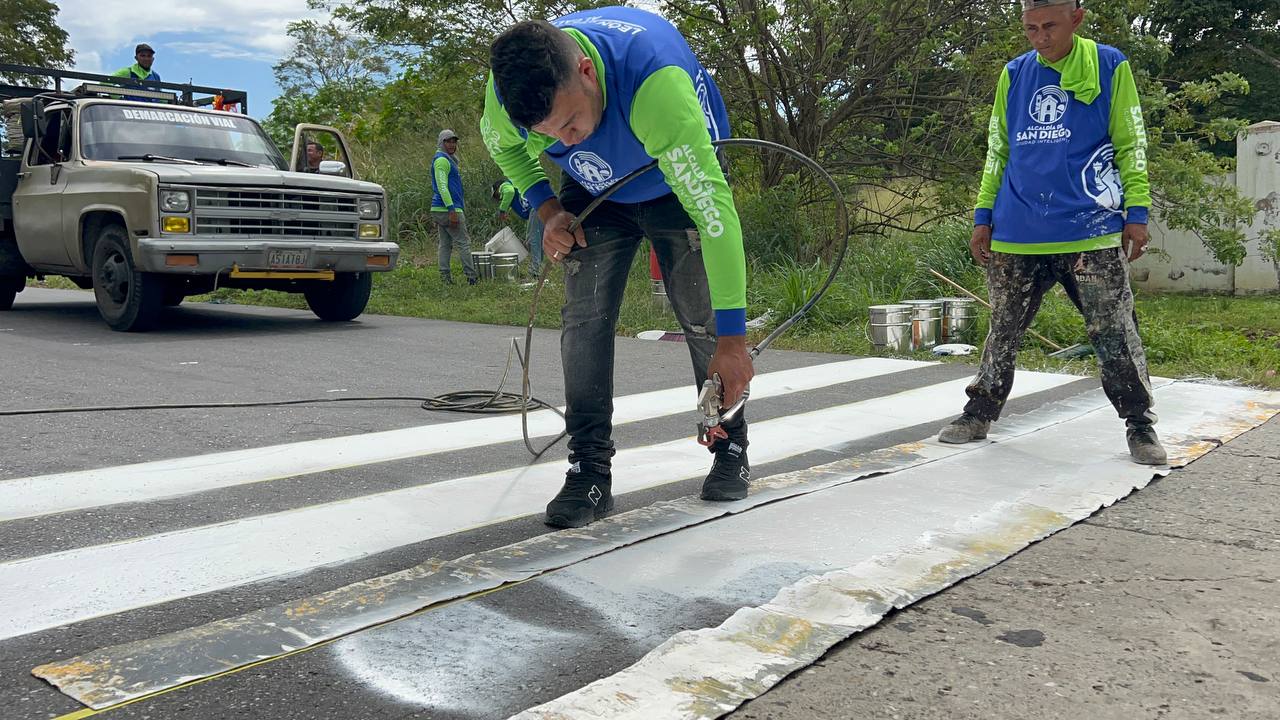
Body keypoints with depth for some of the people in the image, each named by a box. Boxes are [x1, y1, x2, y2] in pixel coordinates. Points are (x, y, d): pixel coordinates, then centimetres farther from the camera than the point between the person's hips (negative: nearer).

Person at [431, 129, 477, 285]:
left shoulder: (448, 160, 22)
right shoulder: (442, 160, -10)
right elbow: (442, 186, -20)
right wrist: (452, 210, -25)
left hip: (440, 210, 10)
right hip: (447, 208, -10)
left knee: (445, 244, 7)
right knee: (464, 243, -8)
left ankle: (445, 277, 6)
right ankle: (471, 277, -9)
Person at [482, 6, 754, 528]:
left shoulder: (656, 80, -45)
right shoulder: (507, 87, -29)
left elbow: (714, 208, -45)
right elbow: (500, 142, -1)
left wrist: (733, 338, -44)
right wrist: (548, 209, -18)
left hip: (677, 185, -3)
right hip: (592, 193, 3)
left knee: (704, 318, -5)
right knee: (583, 316, -9)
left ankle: (731, 451, 14)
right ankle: (590, 472, -5)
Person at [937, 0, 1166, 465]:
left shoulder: (1109, 66, 2)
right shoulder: (1014, 74, 11)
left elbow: (1131, 144, 3)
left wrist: (1137, 212, -3)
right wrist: (984, 215, 10)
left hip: (1092, 233, -3)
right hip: (1016, 234, 3)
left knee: (1114, 332, -2)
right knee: (1003, 331, 10)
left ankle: (1140, 426, 9)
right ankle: (979, 414, 21)